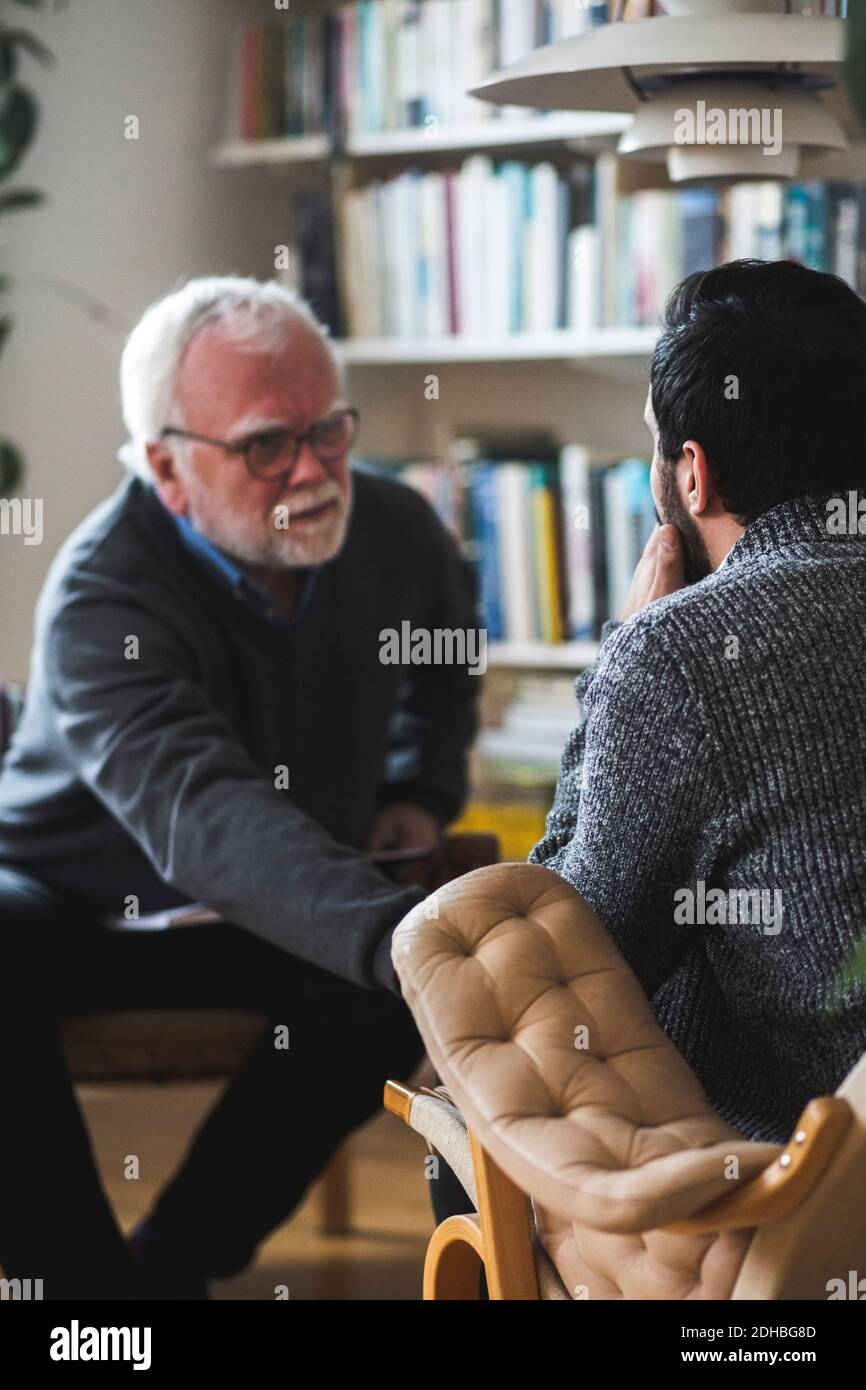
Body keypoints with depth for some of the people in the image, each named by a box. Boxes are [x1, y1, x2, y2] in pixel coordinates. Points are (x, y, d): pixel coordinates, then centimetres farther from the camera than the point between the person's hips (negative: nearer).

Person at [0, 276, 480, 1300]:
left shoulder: (393, 531, -12)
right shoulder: (101, 601, -32)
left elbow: (447, 655, 16)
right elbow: (200, 811, -50)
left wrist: (419, 788, -1)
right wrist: (392, 934, -65)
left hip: (267, 915, 5)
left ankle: (172, 1260, -14)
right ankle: (87, 1274, -22)